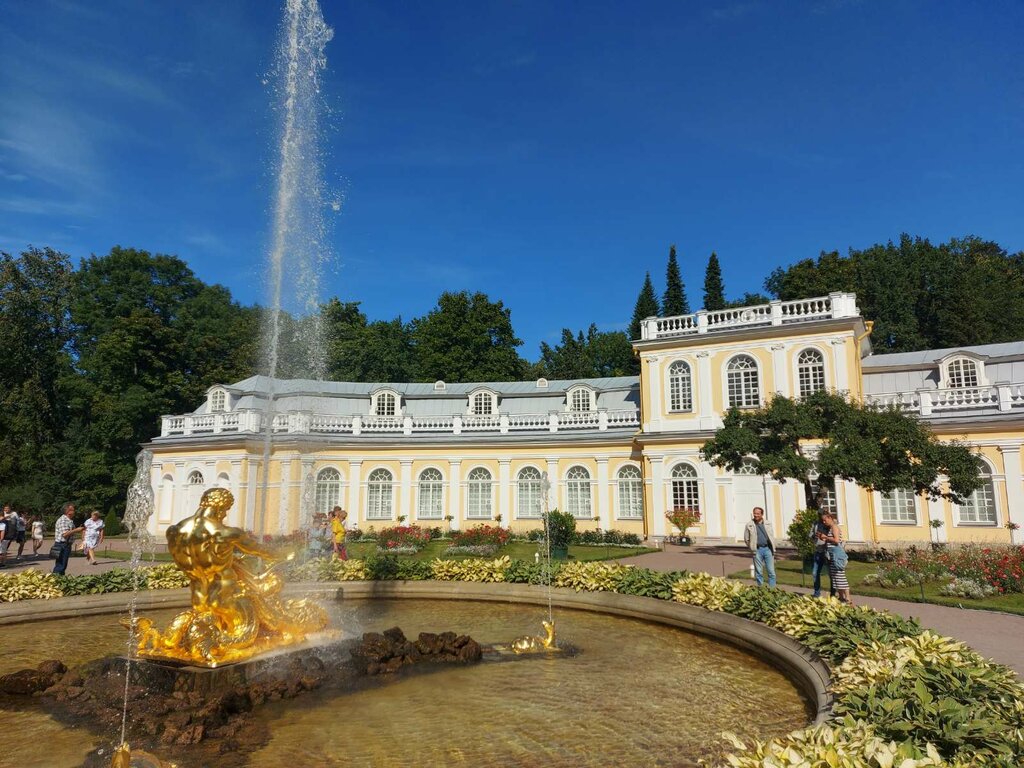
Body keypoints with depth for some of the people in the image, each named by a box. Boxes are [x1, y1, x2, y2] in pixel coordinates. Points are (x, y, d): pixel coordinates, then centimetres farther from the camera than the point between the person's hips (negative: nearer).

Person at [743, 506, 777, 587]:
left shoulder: (768, 524, 9)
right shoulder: (749, 525, 2)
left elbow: (772, 537, 11)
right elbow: (746, 539, 8)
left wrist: (773, 550, 7)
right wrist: (752, 548, 5)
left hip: (768, 549, 1)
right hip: (757, 550, -1)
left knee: (771, 571, 1)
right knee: (759, 572, 4)